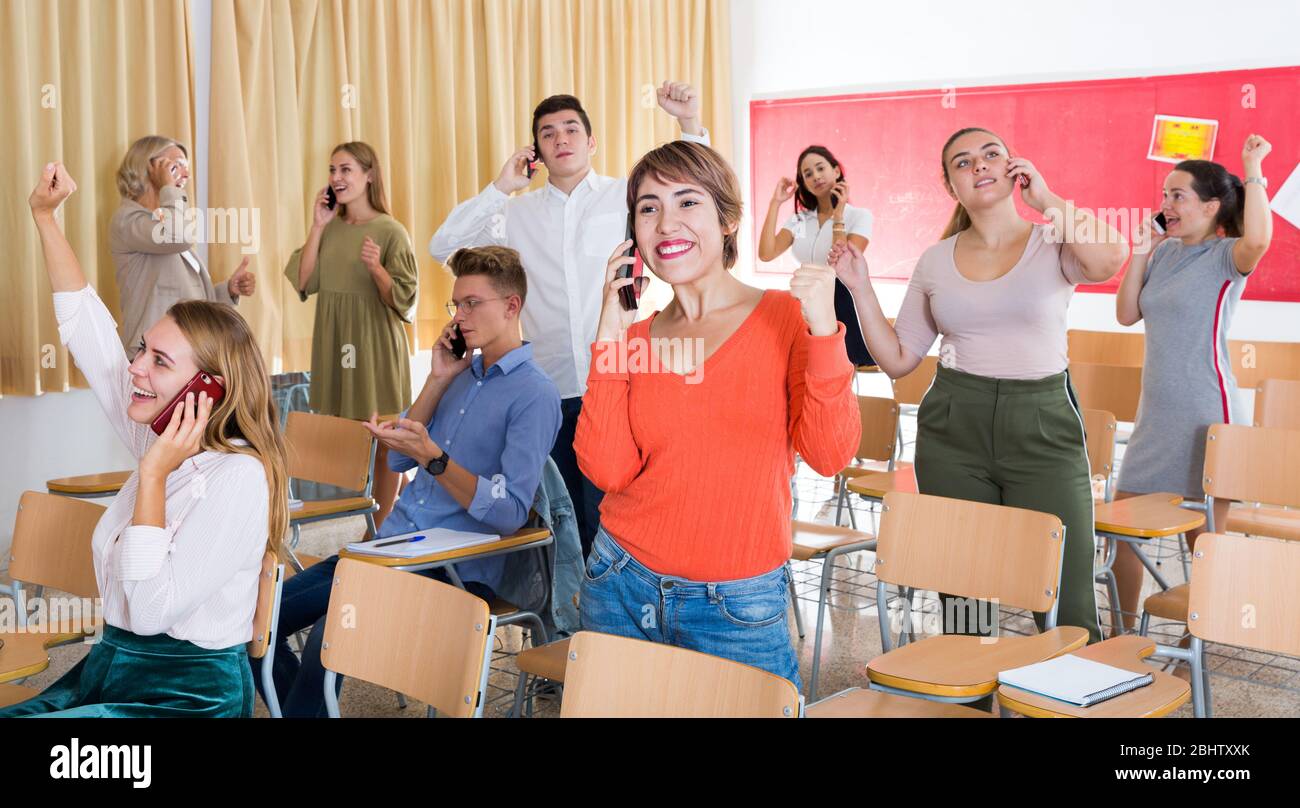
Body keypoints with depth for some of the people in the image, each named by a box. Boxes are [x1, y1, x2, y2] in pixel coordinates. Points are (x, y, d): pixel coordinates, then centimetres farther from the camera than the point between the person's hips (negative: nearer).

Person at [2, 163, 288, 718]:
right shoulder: (159, 440, 3)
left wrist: (152, 476, -23)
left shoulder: (239, 477, -19)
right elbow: (84, 327, 12)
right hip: (109, 671, 8)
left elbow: (152, 610, -24)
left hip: (187, 694, -8)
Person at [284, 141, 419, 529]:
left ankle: (379, 531, 15)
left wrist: (376, 268, -28)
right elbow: (302, 282, -1)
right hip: (333, 344, 5)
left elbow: (403, 301, -10)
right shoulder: (329, 228, 7)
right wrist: (318, 227, -4)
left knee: (382, 444, 3)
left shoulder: (390, 231, -9)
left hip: (375, 345, -5)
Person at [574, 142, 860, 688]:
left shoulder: (786, 317, -3)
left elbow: (829, 455, -14)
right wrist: (610, 340, -9)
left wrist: (824, 332, -23)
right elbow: (607, 470, -8)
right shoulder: (636, 337, 5)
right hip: (623, 589, 3)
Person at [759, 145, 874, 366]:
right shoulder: (799, 219, 8)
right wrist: (776, 203, -7)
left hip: (843, 306, -4)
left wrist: (838, 218, -20)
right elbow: (766, 254, -8)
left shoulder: (859, 215, -6)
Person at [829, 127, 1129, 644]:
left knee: (1066, 604, -5)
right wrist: (860, 288, 2)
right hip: (953, 428, 3)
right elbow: (898, 359, 11)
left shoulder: (1053, 244, 0)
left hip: (1043, 425, -3)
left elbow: (1111, 257, -25)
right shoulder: (935, 262, 9)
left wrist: (1046, 199, -13)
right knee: (961, 600, 10)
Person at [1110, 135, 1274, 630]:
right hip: (1155, 415, 7)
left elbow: (1257, 239, -33)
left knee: (1203, 539, 3)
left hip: (1207, 416, -7)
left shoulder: (1226, 256, -9)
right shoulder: (1165, 252, 10)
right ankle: (1123, 632, 24)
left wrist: (1253, 171, -21)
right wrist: (1140, 254, 2)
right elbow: (1127, 315, 10)